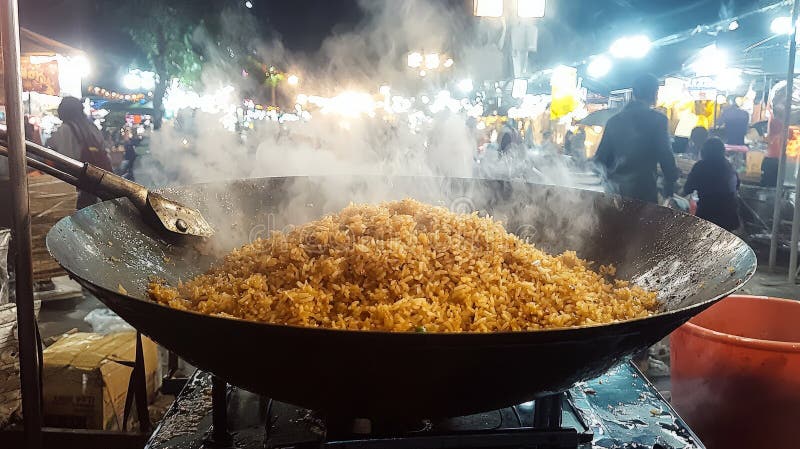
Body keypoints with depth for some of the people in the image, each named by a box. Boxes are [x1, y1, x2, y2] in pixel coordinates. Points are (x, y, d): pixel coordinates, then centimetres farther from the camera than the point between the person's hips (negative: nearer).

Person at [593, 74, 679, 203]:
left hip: (613, 190, 5)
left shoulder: (613, 120, 7)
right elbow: (666, 157, -6)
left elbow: (601, 157, 11)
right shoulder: (657, 119, -6)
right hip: (642, 191, -5)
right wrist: (670, 190, 4)